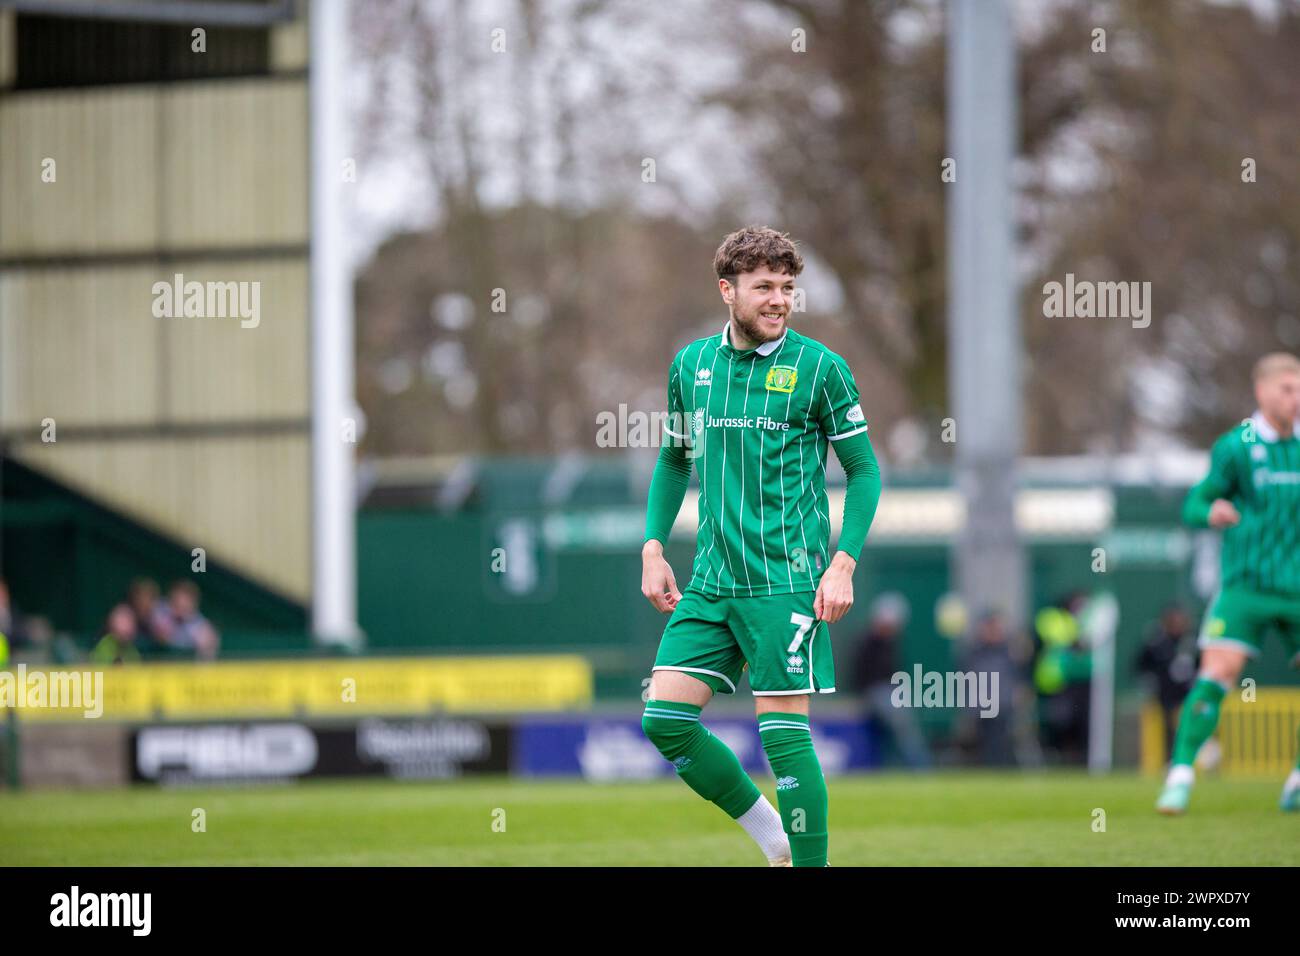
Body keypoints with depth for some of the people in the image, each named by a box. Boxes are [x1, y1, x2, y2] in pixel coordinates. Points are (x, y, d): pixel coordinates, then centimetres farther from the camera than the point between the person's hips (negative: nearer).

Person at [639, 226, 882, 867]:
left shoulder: (818, 367, -4)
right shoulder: (691, 364, 9)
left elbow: (864, 471, 0)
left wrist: (844, 563, -10)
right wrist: (653, 546, 12)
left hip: (786, 578, -5)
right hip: (710, 580, 5)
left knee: (784, 731, -8)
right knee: (665, 719, -1)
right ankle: (773, 836, 16)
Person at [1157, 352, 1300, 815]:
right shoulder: (1235, 447, -4)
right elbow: (1193, 506, -2)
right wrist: (1211, 512, -24)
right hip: (1245, 584, -3)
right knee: (1215, 676, -14)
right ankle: (1180, 775, -10)